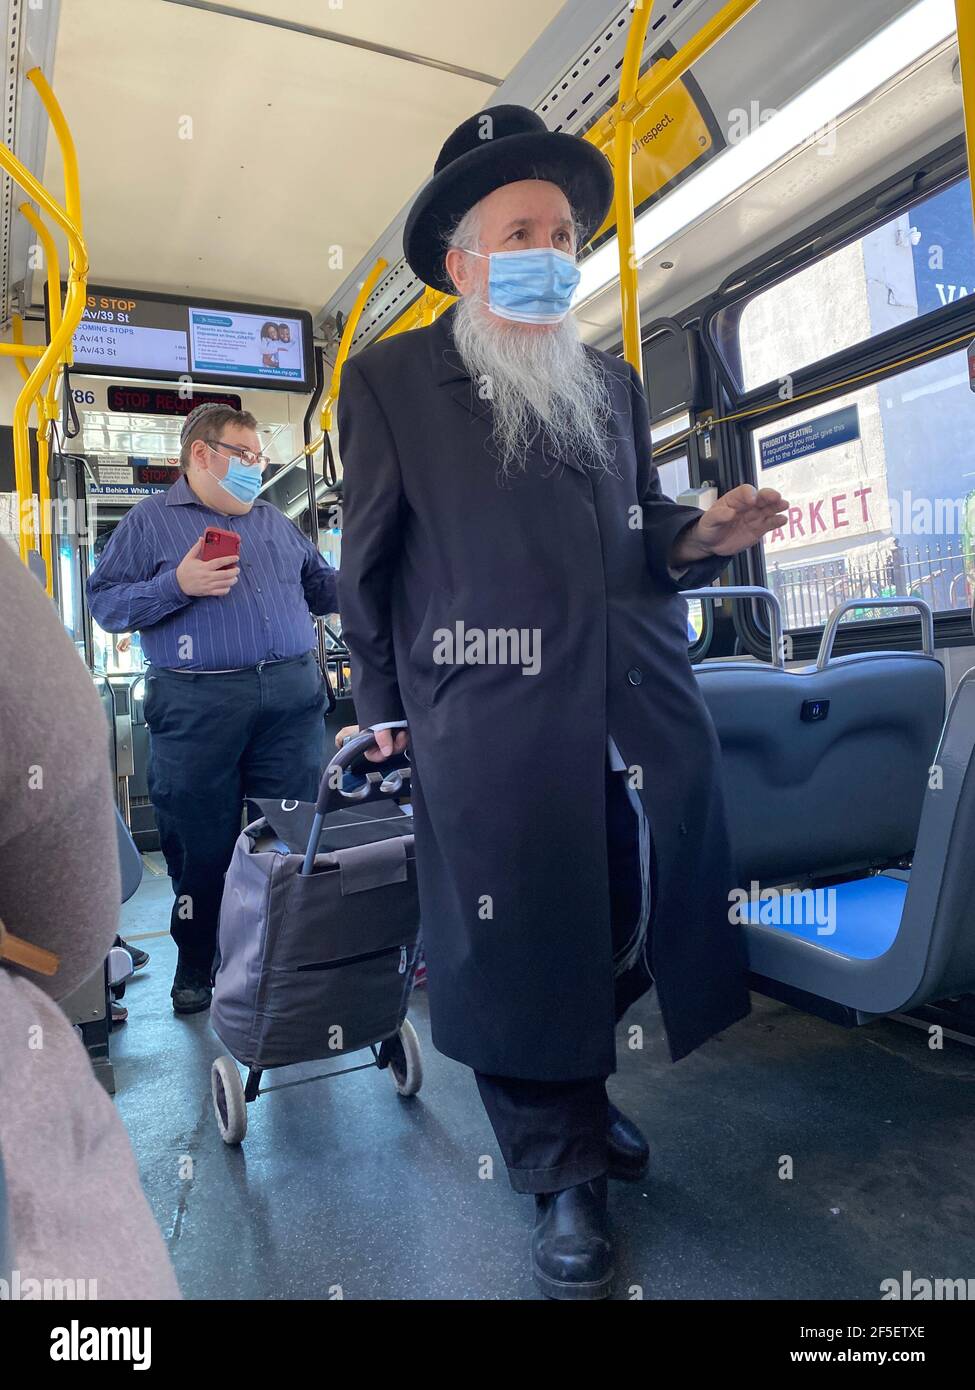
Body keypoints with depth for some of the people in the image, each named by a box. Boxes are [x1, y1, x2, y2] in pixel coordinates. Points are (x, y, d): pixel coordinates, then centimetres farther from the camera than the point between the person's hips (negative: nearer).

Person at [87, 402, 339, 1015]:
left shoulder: (276, 522, 19)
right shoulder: (151, 520, 5)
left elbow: (321, 587, 22)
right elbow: (105, 603, -1)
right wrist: (177, 585, -14)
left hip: (293, 696, 4)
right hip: (198, 705, -3)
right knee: (201, 843, 5)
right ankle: (197, 965, 24)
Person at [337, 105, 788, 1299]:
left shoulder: (612, 383, 19)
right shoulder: (390, 378, 6)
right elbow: (368, 560, 6)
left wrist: (701, 536, 0)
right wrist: (385, 704, 7)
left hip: (648, 716, 5)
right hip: (496, 733, -4)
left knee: (629, 935, 12)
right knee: (522, 954, 4)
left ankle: (582, 1098, 42)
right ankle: (562, 1175, 28)